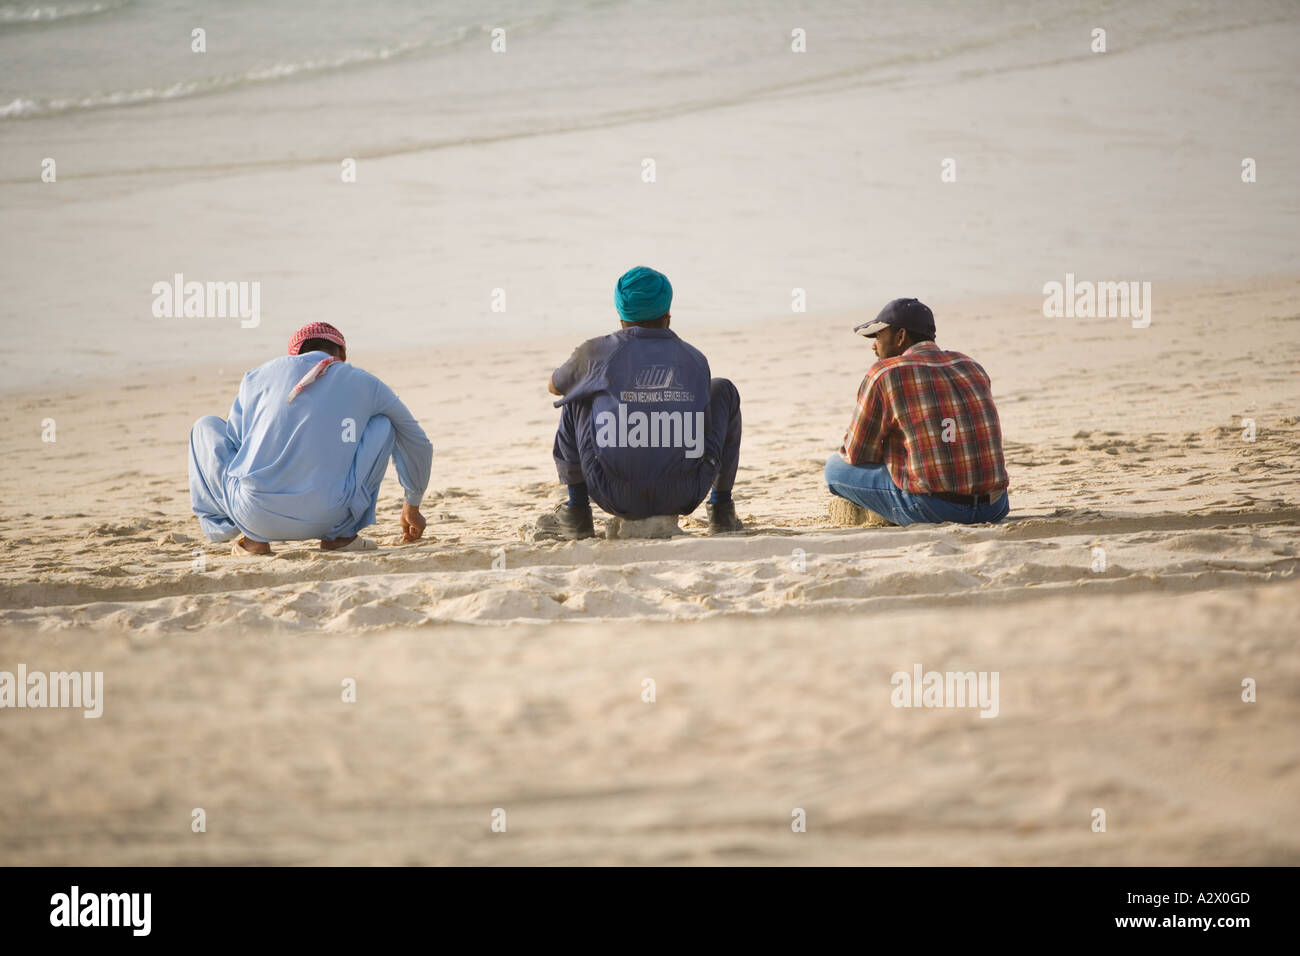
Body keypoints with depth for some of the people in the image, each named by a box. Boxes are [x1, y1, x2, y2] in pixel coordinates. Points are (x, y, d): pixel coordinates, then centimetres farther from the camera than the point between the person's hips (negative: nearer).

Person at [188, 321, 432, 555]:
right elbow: (418, 445, 29)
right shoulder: (366, 385, 17)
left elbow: (233, 442, 25)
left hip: (254, 514, 0)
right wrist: (412, 506, 47)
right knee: (384, 423, 21)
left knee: (206, 427, 27)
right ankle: (341, 533, 13)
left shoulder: (258, 376, 16)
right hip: (325, 518, 0)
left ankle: (253, 538, 14)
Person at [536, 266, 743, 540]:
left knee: (577, 394, 20)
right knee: (723, 391, 24)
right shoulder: (696, 361, 7)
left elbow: (554, 386, 25)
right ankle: (721, 511, 23)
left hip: (616, 497, -1)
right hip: (685, 496, 1)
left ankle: (577, 512, 19)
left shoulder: (598, 352, 2)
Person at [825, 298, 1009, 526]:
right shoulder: (972, 367, 16)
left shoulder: (883, 374, -2)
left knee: (836, 468, 11)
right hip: (994, 509, 6)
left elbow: (858, 454, 3)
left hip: (932, 510, -6)